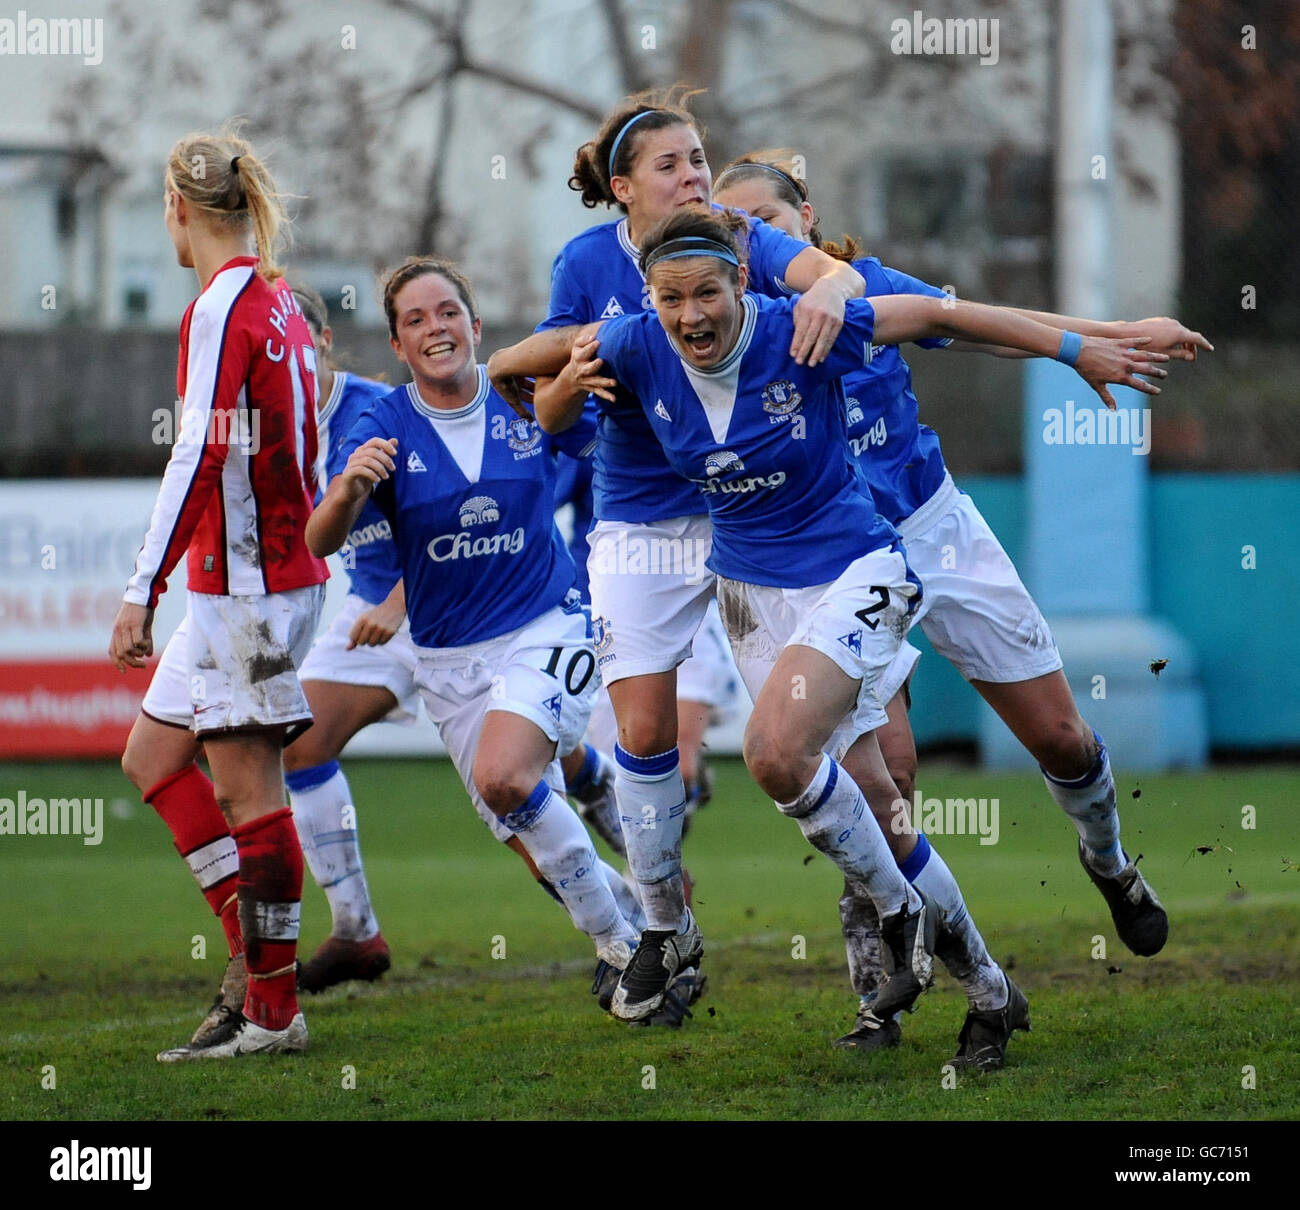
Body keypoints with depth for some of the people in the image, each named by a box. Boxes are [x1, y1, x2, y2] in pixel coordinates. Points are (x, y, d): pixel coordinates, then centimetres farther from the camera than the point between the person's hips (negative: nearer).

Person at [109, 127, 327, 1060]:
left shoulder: (222, 309, -15)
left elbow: (200, 457, -21)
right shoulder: (278, 301, 12)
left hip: (246, 583, -9)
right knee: (154, 756, 13)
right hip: (285, 569, 9)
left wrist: (145, 590, -22)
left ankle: (273, 1009, -1)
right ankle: (260, 949, 12)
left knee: (246, 786, -4)